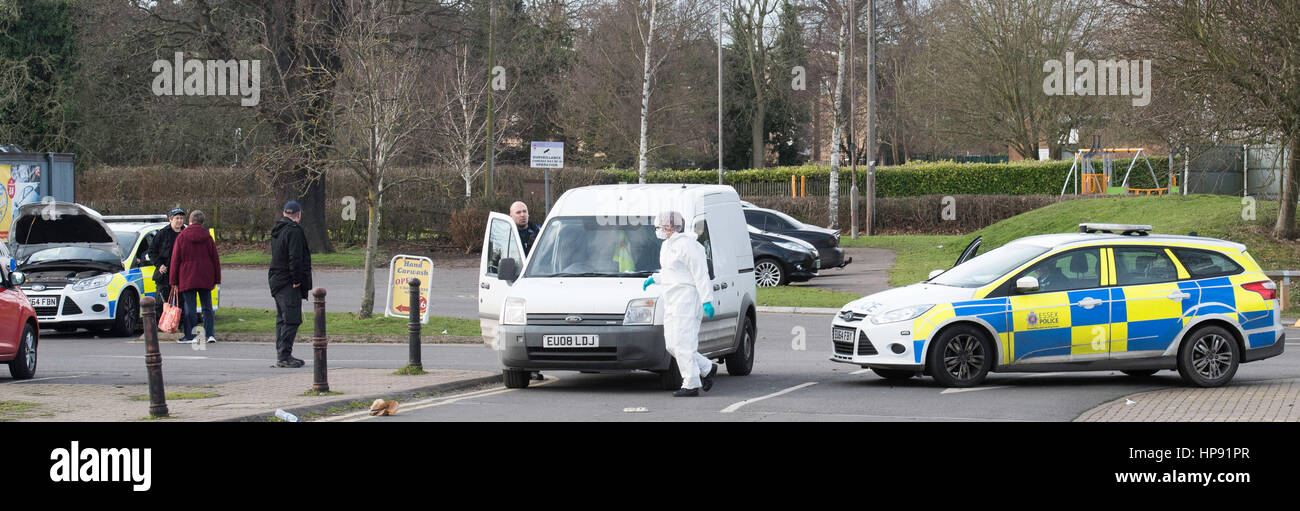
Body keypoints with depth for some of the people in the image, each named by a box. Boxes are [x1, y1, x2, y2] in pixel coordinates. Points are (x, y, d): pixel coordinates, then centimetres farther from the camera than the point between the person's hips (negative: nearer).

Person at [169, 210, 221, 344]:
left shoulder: (181, 237, -3)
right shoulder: (207, 237, 3)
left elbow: (175, 260, -2)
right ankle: (210, 334, 2)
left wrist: (174, 281, 2)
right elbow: (215, 259, 5)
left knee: (190, 307, 0)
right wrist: (216, 279, 11)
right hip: (205, 279, 2)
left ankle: (191, 335, -2)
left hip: (187, 279, -2)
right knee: (207, 306, 8)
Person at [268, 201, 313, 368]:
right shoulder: (294, 231, -15)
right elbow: (295, 258, -21)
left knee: (282, 319, 15)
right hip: (288, 283, -10)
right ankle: (283, 356, -12)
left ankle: (282, 354, 19)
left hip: (276, 280, 10)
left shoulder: (277, 230, 16)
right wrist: (296, 280, -16)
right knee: (291, 320, -9)